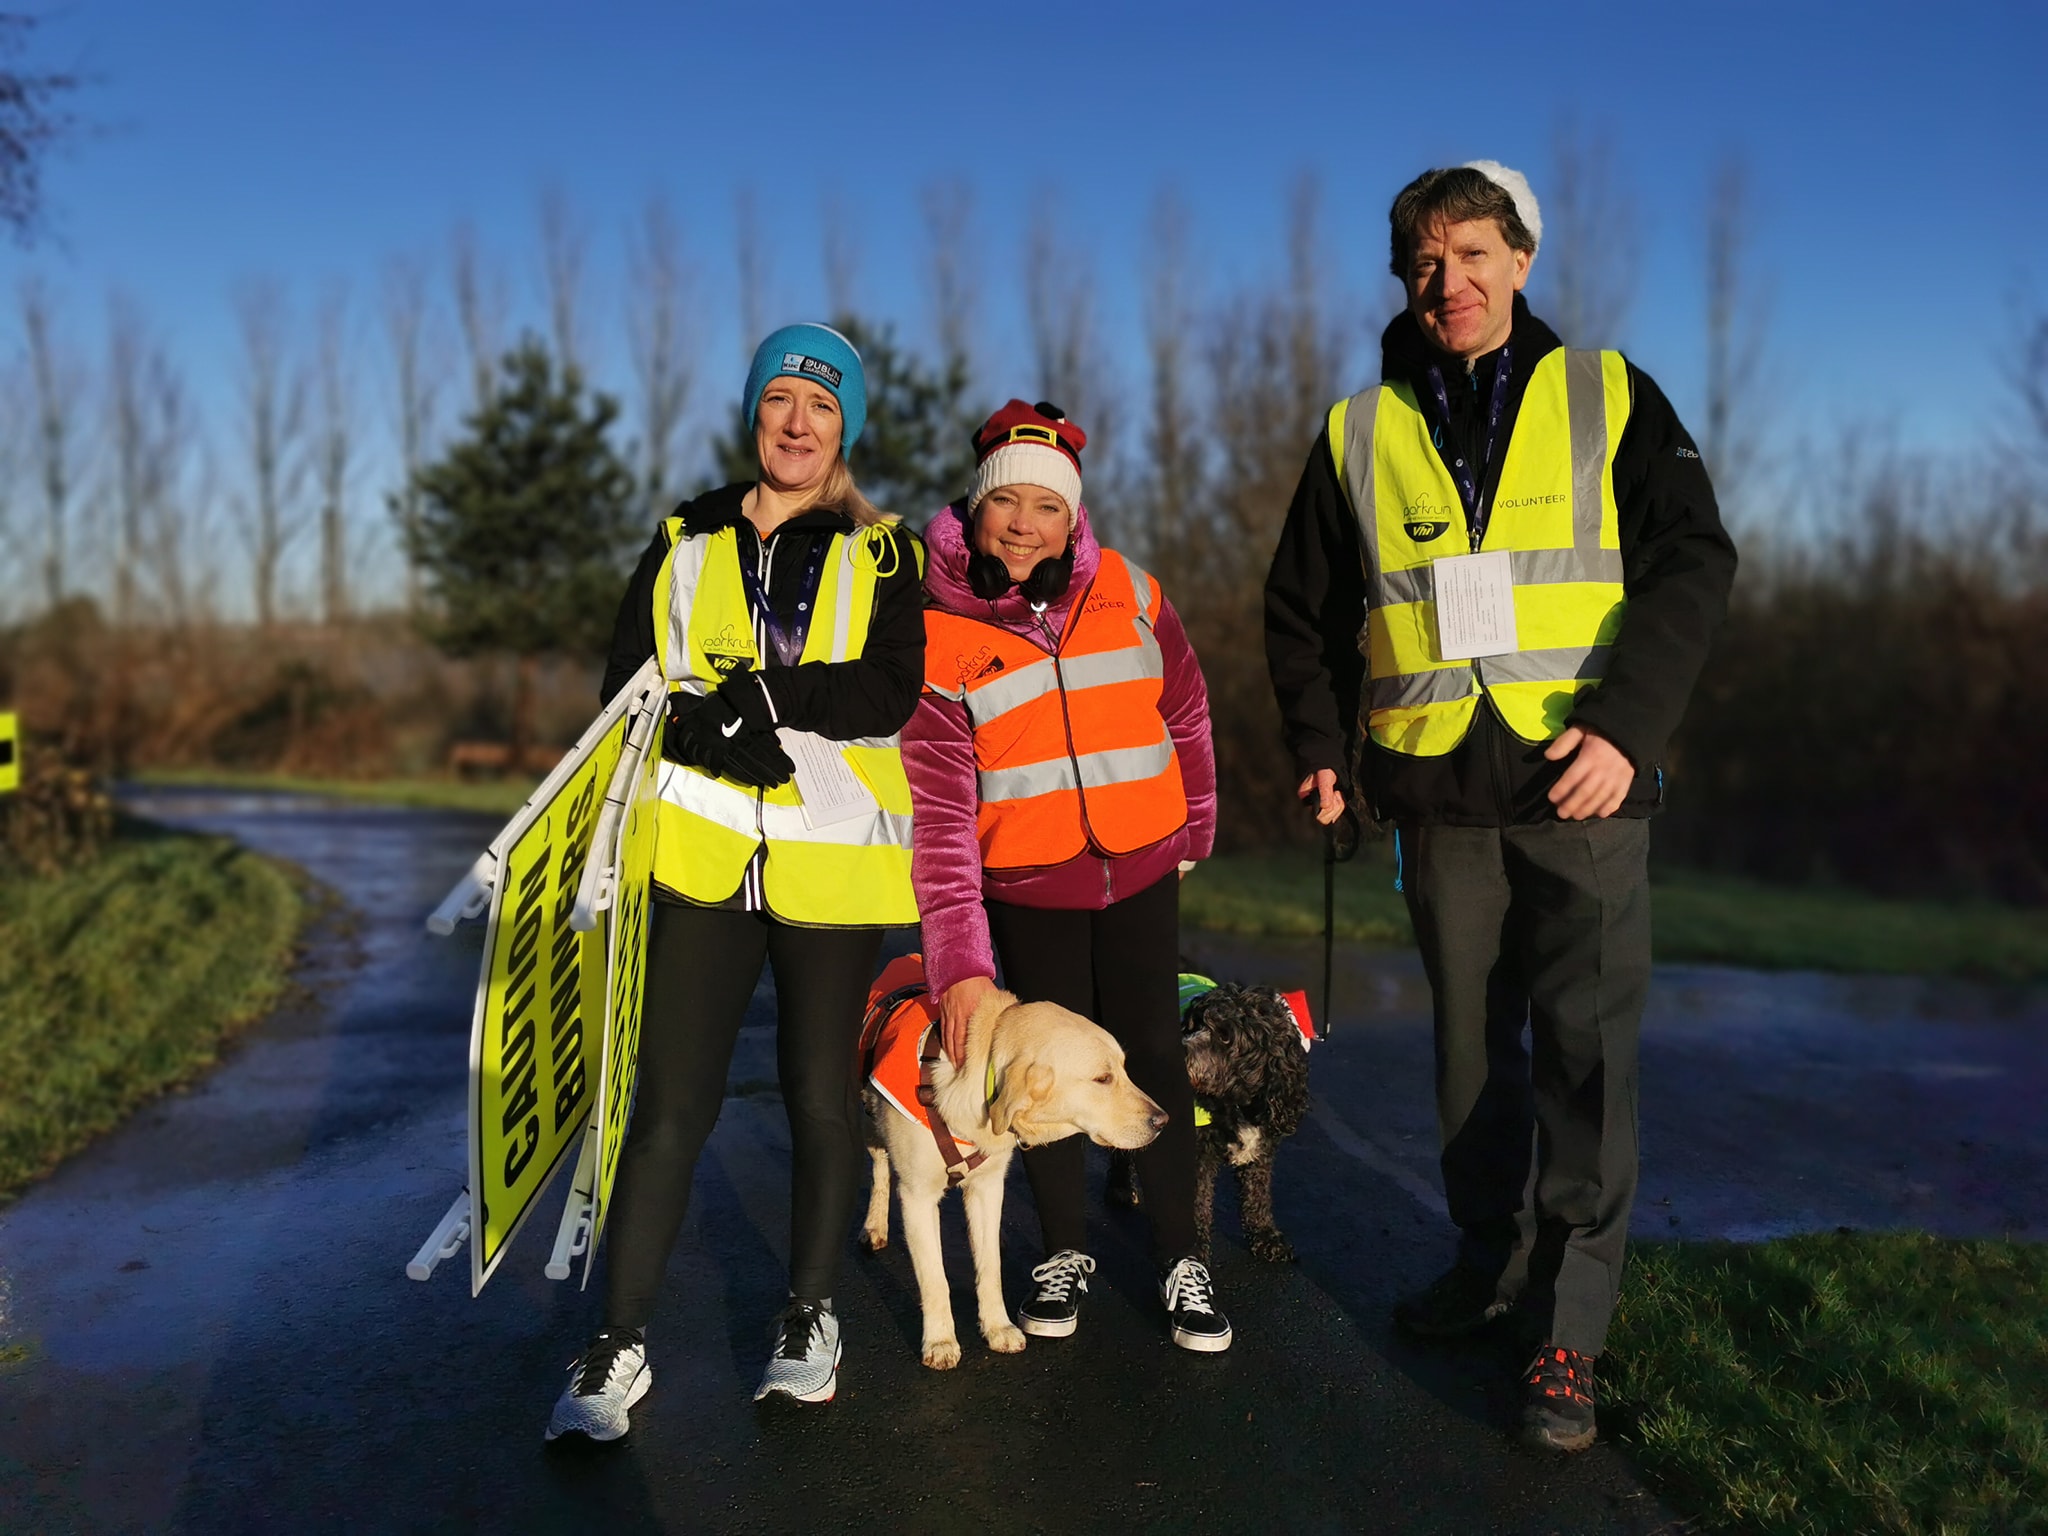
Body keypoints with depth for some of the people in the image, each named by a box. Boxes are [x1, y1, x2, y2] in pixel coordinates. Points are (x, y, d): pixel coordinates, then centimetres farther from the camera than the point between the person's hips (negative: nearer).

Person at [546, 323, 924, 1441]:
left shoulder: (881, 555, 7)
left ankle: (811, 1316, 26)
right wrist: (718, 728, -11)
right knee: (671, 1099, -2)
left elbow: (890, 693, -9)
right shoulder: (684, 544, 13)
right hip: (702, 854, 1)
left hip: (829, 860, 0)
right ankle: (619, 1346, 8)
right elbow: (627, 690, 7)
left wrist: (755, 696, -20)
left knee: (820, 1091, 9)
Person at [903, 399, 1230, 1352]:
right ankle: (1064, 1251, 26)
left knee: (1152, 1053, 2)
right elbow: (939, 808, -15)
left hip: (1140, 870, 1)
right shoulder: (936, 631, -11)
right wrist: (959, 959, -20)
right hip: (1026, 886, -1)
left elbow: (1185, 714, 11)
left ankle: (1179, 1258, 17)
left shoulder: (1127, 592, -4)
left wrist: (1194, 833, 16)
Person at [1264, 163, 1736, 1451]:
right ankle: (1491, 1258, 28)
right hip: (1437, 790, 2)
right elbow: (1302, 607, 16)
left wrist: (1629, 726, -14)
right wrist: (1325, 748, 5)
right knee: (1472, 1040, 12)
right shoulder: (1359, 432, 8)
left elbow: (1693, 563, -2)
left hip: (1580, 780, -2)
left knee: (1586, 1042, -6)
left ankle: (1569, 1331, 1)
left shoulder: (1609, 399, 4)